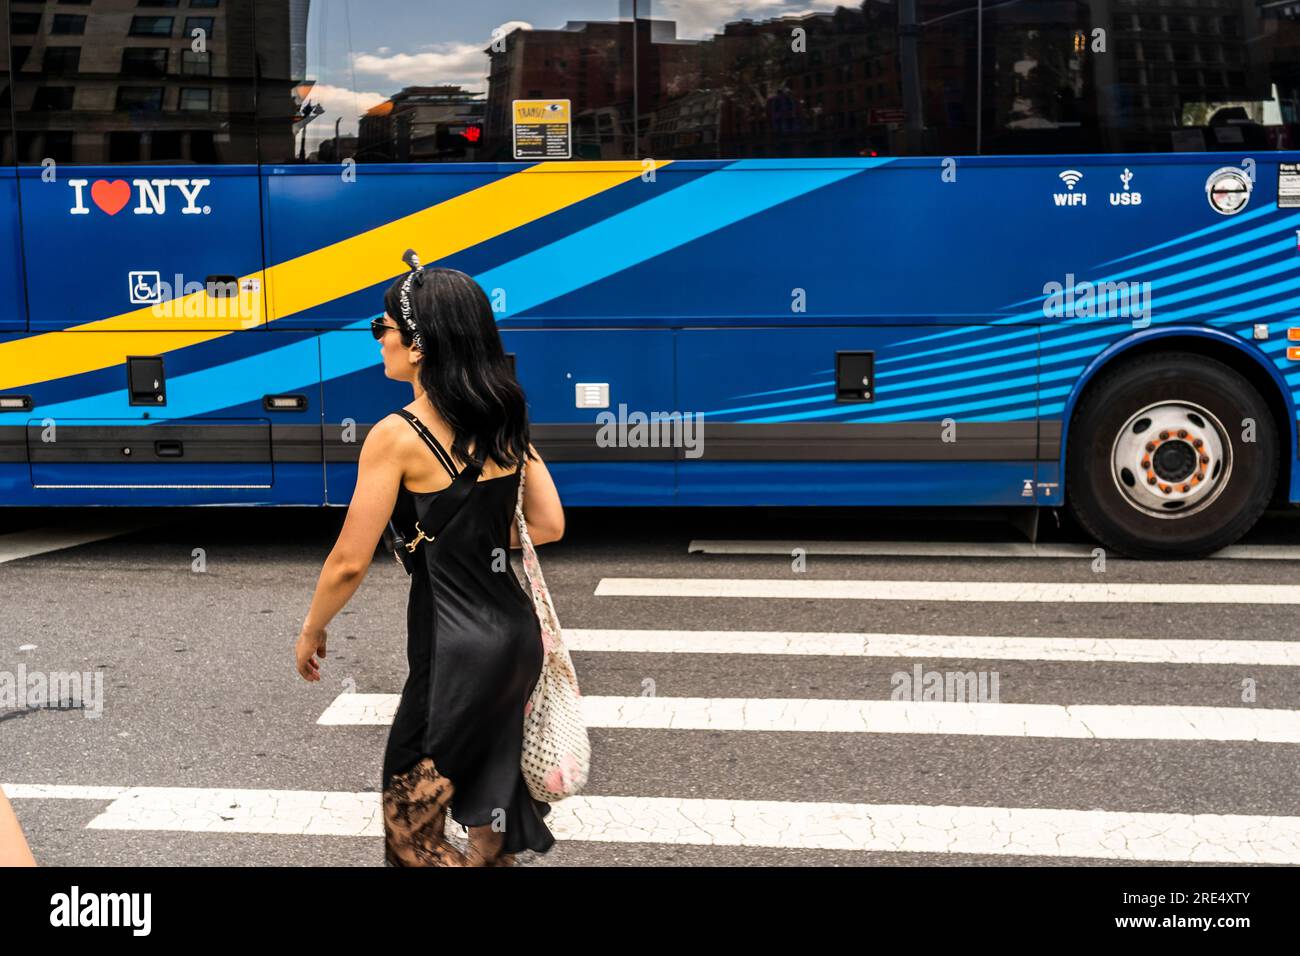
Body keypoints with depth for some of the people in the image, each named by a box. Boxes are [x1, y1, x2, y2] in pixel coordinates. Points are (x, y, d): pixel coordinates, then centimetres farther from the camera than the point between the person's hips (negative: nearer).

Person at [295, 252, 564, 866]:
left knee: (409, 828, 10)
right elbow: (549, 525, 7)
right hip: (515, 632, 8)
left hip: (455, 646, -7)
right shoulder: (504, 420, 3)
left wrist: (311, 632, 5)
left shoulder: (397, 436, -16)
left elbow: (349, 561, -13)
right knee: (489, 801, 24)